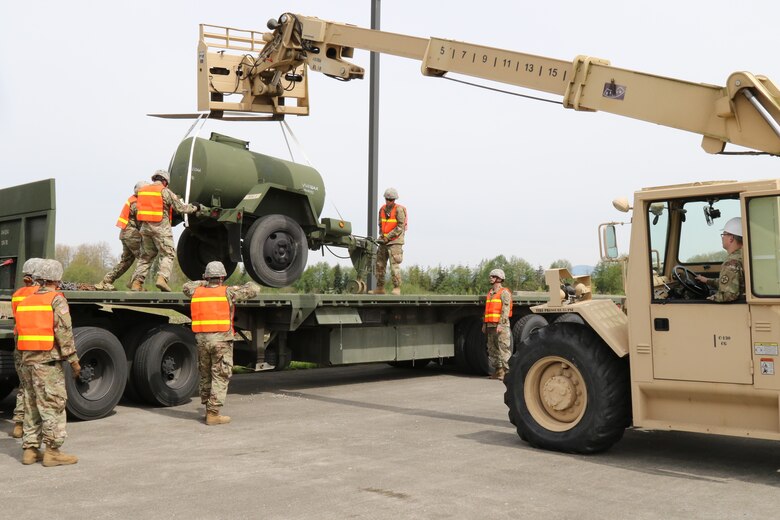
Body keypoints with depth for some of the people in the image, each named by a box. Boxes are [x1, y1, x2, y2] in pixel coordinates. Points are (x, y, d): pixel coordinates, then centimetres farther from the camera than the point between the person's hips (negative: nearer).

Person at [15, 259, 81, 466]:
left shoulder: (25, 301, 14)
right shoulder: (57, 300, -9)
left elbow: (19, 333, 16)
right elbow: (64, 332, -15)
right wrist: (73, 359, -11)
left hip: (27, 360, 8)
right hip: (48, 360, -8)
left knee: (32, 405, 13)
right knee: (53, 406, -3)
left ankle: (30, 450, 17)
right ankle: (52, 451, -2)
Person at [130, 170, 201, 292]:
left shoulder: (142, 190, 12)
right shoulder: (165, 192, -6)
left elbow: (137, 208, 18)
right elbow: (181, 208, -5)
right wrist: (195, 208, 9)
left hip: (145, 227, 6)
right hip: (161, 227, -6)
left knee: (146, 256, 14)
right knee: (167, 254, 0)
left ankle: (136, 283, 9)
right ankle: (162, 278, -20)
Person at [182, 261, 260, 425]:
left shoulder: (197, 292, 8)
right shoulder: (227, 292, -4)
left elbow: (186, 287, 32)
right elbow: (254, 290, 2)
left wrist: (203, 283, 35)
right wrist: (240, 287, 21)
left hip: (201, 339, 5)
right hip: (221, 339, -5)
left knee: (205, 376, 17)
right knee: (220, 378, -1)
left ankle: (208, 409, 25)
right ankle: (213, 414, -4)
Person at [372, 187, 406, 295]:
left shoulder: (399, 209, -8)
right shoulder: (382, 209, 11)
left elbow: (400, 227, -12)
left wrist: (388, 236, -13)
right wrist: (382, 236, 3)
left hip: (395, 241, -7)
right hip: (384, 241, 7)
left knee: (394, 265, -13)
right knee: (379, 265, 6)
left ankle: (397, 288, -9)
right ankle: (380, 288, 12)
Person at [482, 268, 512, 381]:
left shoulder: (504, 292, -5)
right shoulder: (490, 293, 19)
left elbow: (506, 310, -13)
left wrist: (500, 324, -21)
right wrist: (484, 324, 19)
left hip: (501, 325, -8)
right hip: (490, 324, 8)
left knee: (503, 348, -9)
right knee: (492, 348, 8)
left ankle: (506, 371, -9)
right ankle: (498, 370, 14)